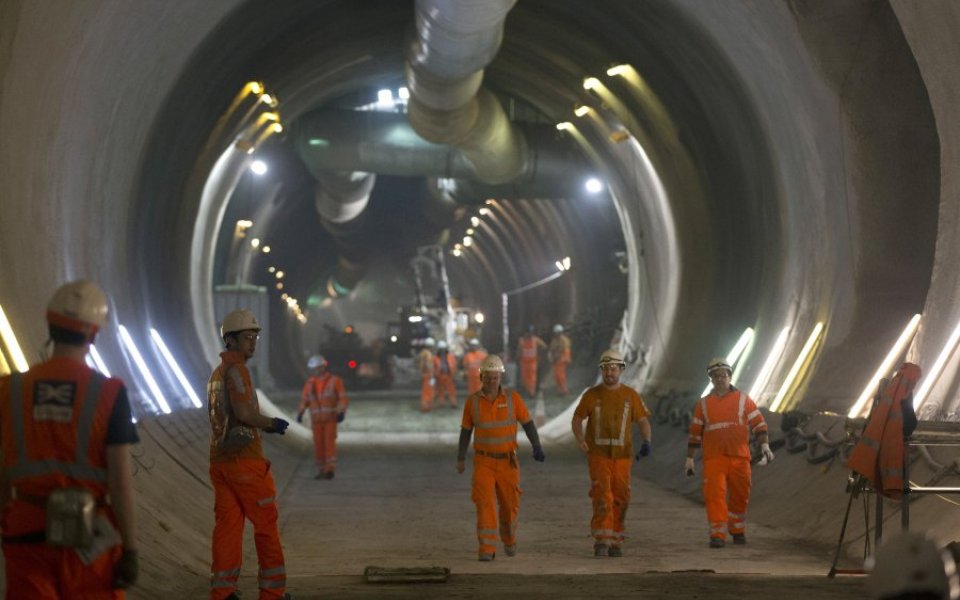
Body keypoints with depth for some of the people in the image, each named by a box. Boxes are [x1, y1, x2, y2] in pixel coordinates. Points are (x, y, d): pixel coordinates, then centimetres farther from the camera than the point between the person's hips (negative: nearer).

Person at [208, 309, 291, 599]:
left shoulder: (217, 373, 18)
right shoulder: (235, 369, -13)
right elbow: (244, 412, -24)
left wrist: (265, 426, 16)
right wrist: (272, 423, -8)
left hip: (220, 458, 8)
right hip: (245, 459, -8)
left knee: (227, 524, 7)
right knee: (266, 523, 1)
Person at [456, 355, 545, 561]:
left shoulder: (513, 398, -7)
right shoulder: (472, 401, -4)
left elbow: (528, 423, -3)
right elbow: (465, 430, 7)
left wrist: (537, 448, -18)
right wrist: (460, 459, 8)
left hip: (507, 462, 1)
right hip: (483, 462, -1)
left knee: (509, 504, 10)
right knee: (485, 504, -15)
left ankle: (508, 538, 39)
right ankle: (487, 550, -14)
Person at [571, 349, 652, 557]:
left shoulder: (631, 395, 1)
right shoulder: (591, 395, -1)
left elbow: (643, 421, 1)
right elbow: (577, 419, 3)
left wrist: (646, 442, -19)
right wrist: (580, 438, -18)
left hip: (622, 456, 2)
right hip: (598, 455, -2)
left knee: (620, 499, 6)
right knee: (602, 497, -13)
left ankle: (615, 542, 18)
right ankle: (601, 542, -12)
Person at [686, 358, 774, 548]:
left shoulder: (743, 400, 9)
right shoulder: (704, 404, 12)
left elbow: (758, 423, 5)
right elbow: (695, 433, 15)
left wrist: (765, 445, -7)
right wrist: (689, 459, 13)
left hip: (739, 457, 0)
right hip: (713, 459, 0)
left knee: (740, 495, 8)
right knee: (714, 495, -12)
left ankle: (737, 530, 28)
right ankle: (717, 535, -13)